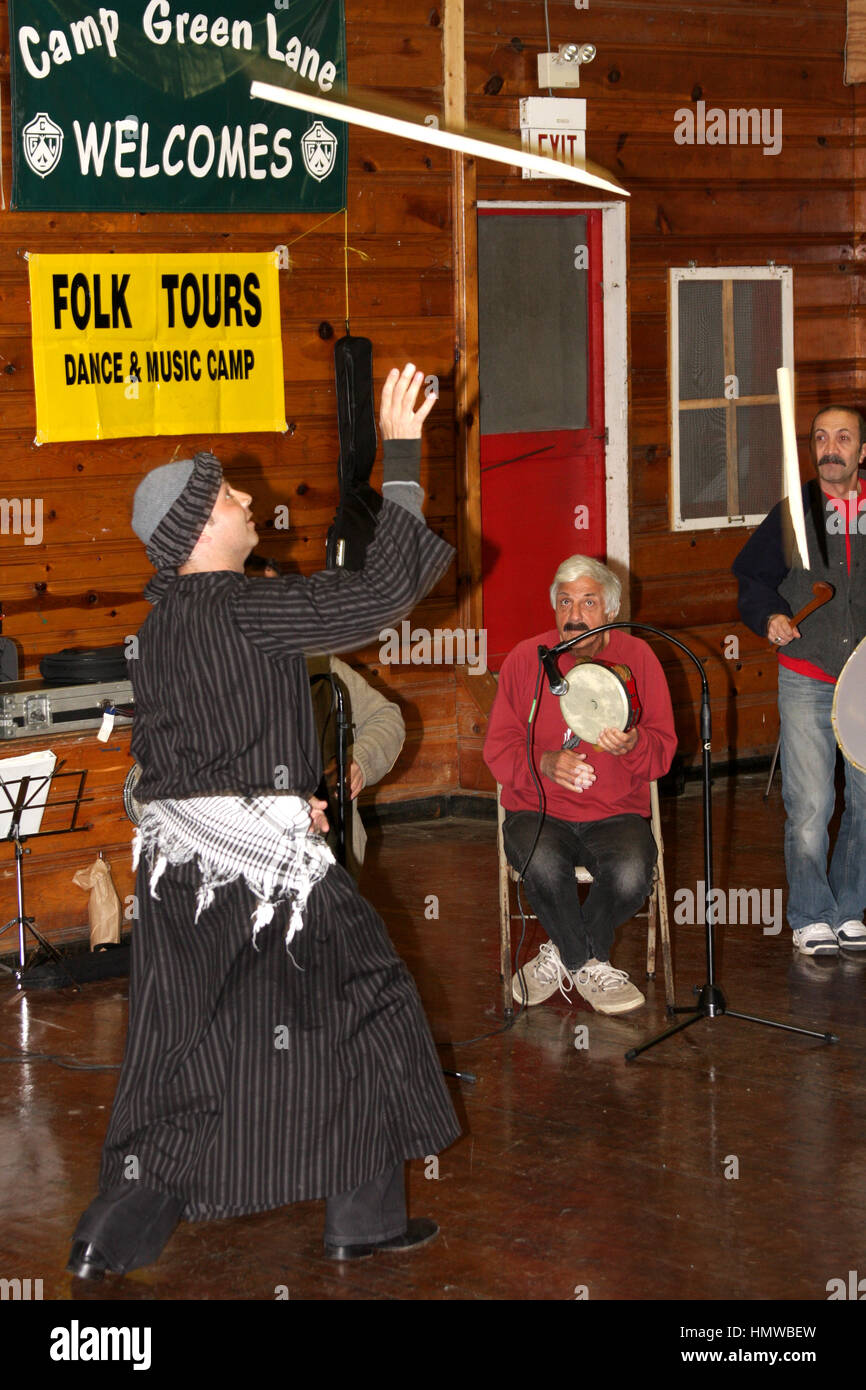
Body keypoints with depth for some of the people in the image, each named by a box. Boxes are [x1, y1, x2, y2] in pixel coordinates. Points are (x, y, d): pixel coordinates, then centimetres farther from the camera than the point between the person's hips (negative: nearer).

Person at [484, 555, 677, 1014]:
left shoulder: (637, 657, 4)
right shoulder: (526, 659, 2)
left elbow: (663, 753, 2)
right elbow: (498, 749, 2)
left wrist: (632, 745, -22)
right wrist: (544, 763, -19)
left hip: (616, 813, 1)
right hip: (539, 811, -1)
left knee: (631, 873, -32)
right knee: (543, 864, -35)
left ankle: (563, 955, -2)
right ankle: (592, 966, -7)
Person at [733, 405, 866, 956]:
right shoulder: (793, 512, 2)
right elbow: (752, 575, 12)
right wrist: (769, 617, -6)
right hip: (806, 682, -1)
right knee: (809, 807, -6)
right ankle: (812, 919, 7)